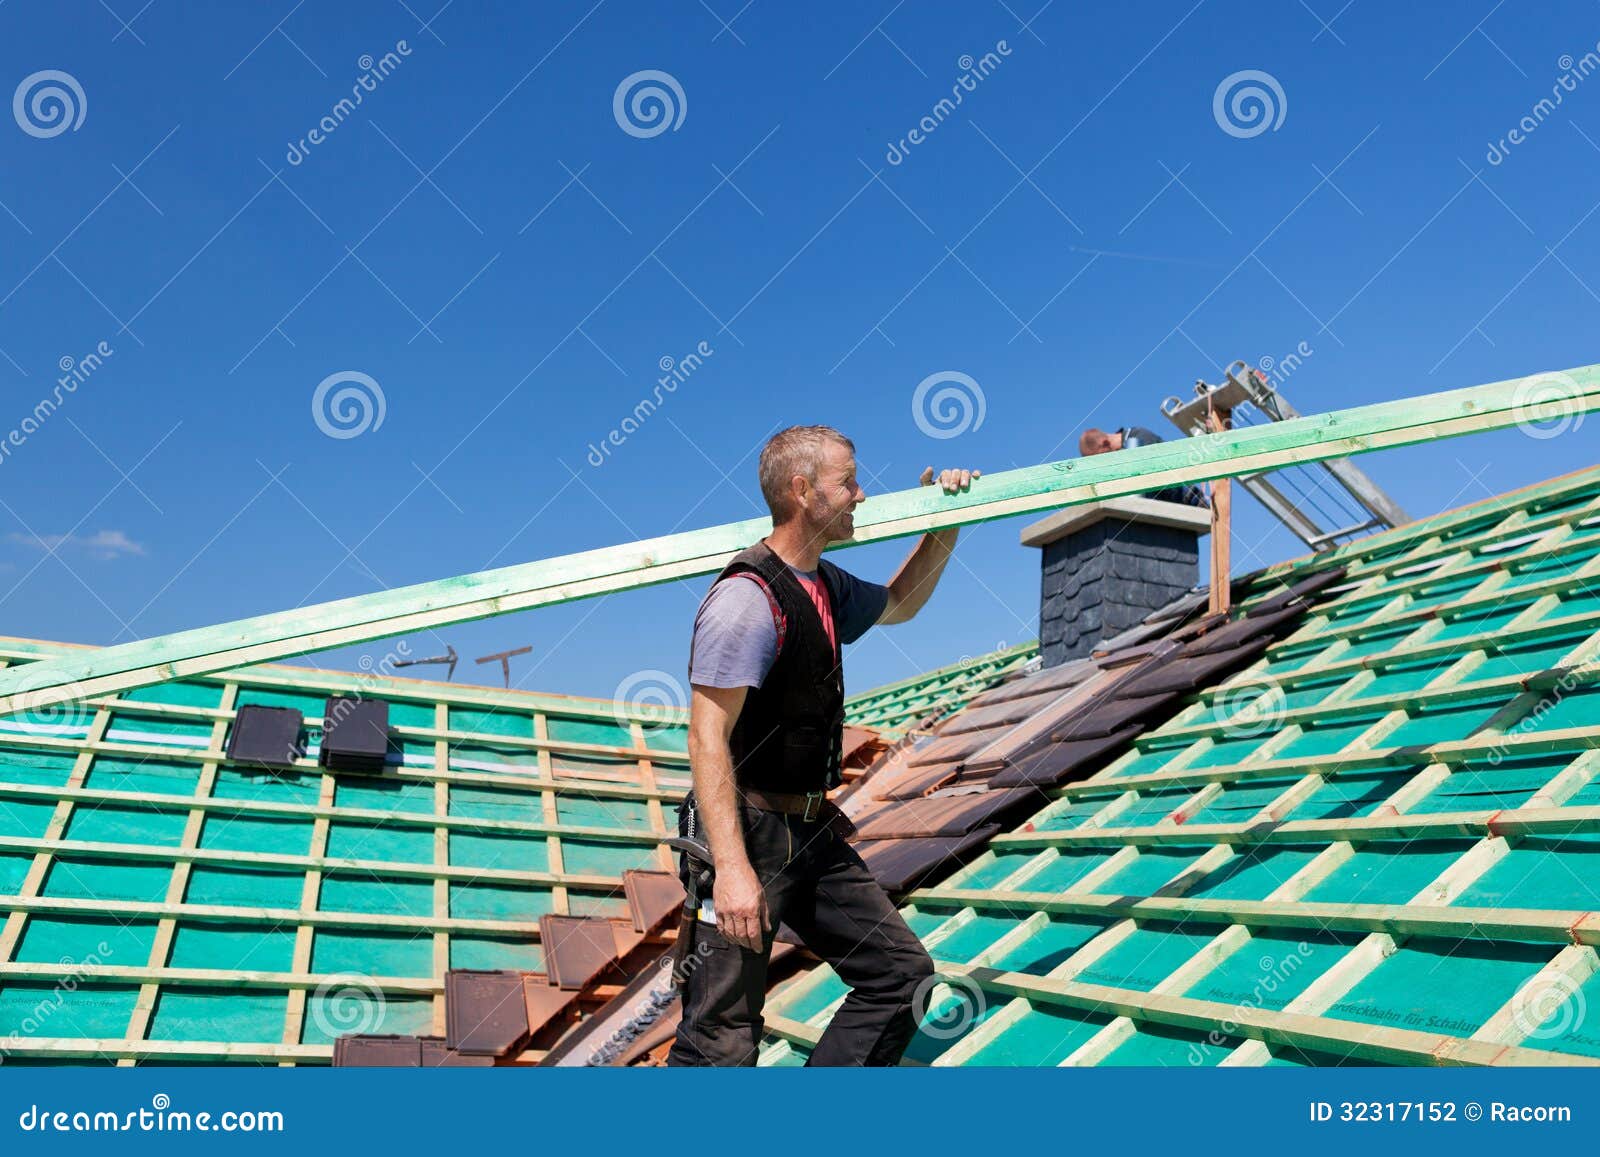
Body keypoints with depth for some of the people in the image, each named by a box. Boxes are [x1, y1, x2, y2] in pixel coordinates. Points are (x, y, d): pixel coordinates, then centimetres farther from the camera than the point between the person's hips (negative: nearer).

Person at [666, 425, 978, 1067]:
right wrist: (732, 869, -30)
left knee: (901, 972, 10)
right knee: (722, 1039, -7)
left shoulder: (827, 586, 11)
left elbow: (898, 604, 34)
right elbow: (708, 740, -23)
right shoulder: (747, 598, -19)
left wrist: (943, 529, 18)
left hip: (812, 835, 10)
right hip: (749, 833, -9)